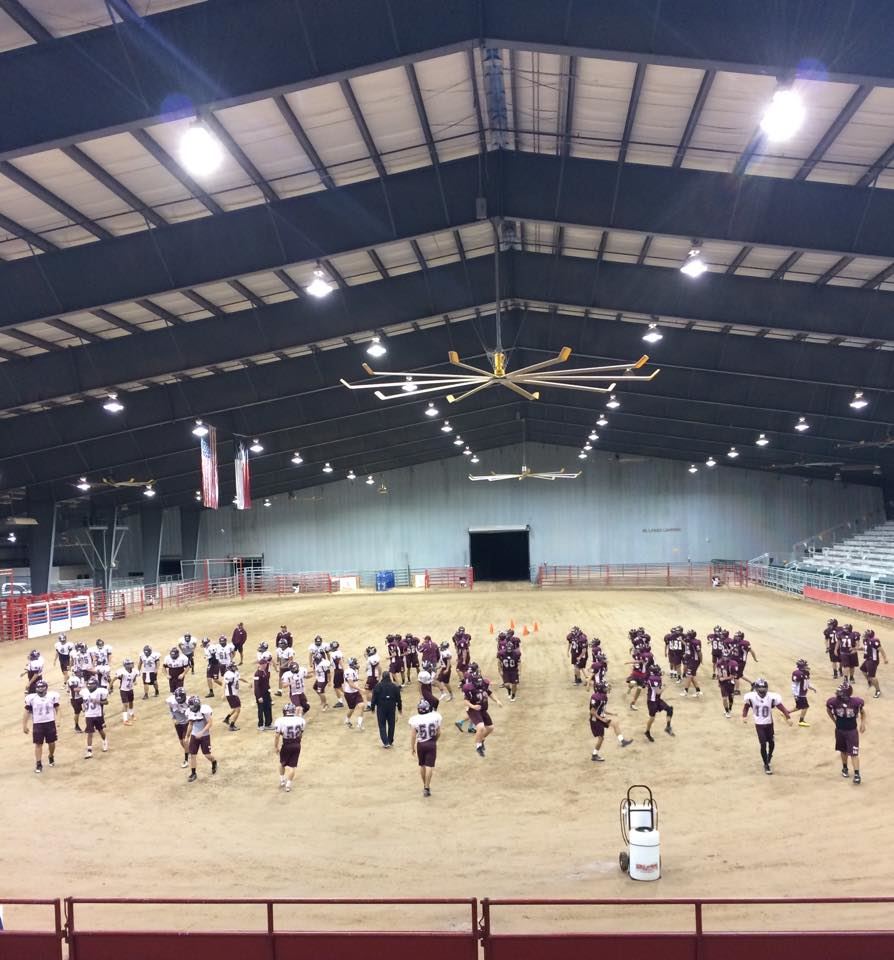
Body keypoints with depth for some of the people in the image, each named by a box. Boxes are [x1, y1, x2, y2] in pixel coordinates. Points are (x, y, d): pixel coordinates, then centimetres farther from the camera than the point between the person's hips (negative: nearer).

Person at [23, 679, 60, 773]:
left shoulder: (53, 696, -1)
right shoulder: (31, 698, -3)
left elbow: (57, 709, 6)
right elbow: (27, 712, 2)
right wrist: (24, 725, 1)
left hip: (50, 723, 1)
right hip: (38, 724, -1)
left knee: (52, 743, 9)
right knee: (38, 744, -1)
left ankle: (51, 757, 36)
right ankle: (39, 764, 4)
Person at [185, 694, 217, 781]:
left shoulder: (204, 710, -20)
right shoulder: (189, 712, -2)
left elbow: (210, 723, -18)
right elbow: (191, 725, 12)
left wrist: (201, 733, -26)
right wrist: (188, 737, 15)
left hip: (205, 736, -5)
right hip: (194, 735, 5)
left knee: (207, 755, 1)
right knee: (192, 755, 1)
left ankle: (214, 763, 34)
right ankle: (193, 774, 13)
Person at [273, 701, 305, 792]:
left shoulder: (280, 721, -19)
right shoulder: (301, 720, -9)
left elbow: (277, 736, -14)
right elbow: (301, 734, 4)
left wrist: (275, 747, -1)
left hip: (285, 745, -1)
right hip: (297, 745, 1)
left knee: (282, 763, 24)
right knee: (292, 765, 11)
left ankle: (282, 780, 38)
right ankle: (288, 785, 12)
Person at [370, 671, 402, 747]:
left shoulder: (378, 686, -9)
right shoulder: (394, 686, -1)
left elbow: (374, 698, -8)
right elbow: (398, 698, 4)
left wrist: (373, 707, 4)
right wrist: (399, 708, 15)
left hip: (381, 708, -2)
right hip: (391, 708, 2)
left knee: (382, 725, 4)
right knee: (391, 724, 16)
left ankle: (386, 742, -6)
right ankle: (390, 741, 25)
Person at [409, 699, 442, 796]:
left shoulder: (414, 720, -13)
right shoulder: (435, 717, -9)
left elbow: (413, 736, -8)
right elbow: (438, 733, 1)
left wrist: (412, 748, 3)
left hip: (420, 744, 1)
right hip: (432, 744, -1)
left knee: (422, 765, 18)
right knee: (429, 766, 2)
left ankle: (425, 785, 32)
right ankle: (427, 788, 0)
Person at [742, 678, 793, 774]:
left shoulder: (772, 697, -19)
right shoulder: (751, 697, -19)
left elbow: (781, 706, -13)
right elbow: (746, 706, -1)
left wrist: (788, 717, -16)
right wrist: (744, 716, -9)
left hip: (769, 724, 2)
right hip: (759, 725, -2)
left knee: (772, 744, 11)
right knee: (763, 745, -6)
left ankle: (769, 757, 45)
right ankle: (766, 765, 14)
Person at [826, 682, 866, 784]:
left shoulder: (856, 702, -22)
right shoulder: (833, 701, -20)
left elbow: (862, 711, 0)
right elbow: (828, 710, 3)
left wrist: (863, 723, 0)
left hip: (852, 731, -2)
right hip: (840, 730, 2)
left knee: (854, 753, -4)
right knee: (843, 751, 19)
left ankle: (857, 774, 4)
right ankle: (845, 768, 39)